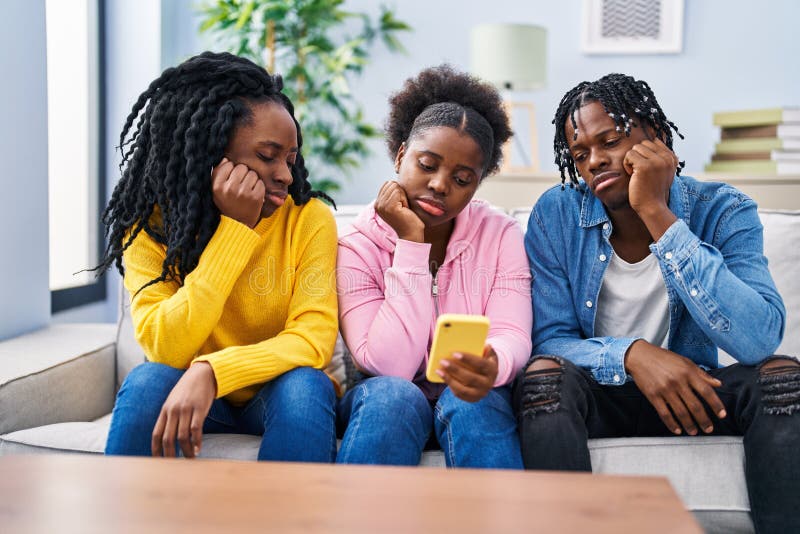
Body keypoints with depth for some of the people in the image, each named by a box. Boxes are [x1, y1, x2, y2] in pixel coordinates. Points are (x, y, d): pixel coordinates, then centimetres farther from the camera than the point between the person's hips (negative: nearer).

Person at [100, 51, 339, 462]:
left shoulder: (309, 219, -12)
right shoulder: (150, 227, -9)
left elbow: (313, 339, -20)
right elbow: (165, 349, -22)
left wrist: (210, 372, -37)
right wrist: (235, 227, -25)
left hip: (279, 397, 0)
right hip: (191, 396, 1)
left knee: (303, 384, -31)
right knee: (148, 381, -29)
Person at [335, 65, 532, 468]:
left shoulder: (501, 236, -3)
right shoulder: (357, 246, -8)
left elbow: (512, 337, -15)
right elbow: (388, 366, -19)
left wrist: (491, 366, -42)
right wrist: (411, 243, -21)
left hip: (471, 402, 1)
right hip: (381, 406, -1)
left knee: (473, 400, -32)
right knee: (393, 394, -34)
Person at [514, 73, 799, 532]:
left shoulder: (723, 211, -10)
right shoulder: (556, 215, -8)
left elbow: (759, 342, -26)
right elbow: (549, 340, -8)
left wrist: (656, 213, -28)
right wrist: (630, 354, -30)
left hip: (691, 392, 0)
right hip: (597, 397, 0)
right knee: (544, 374, -31)